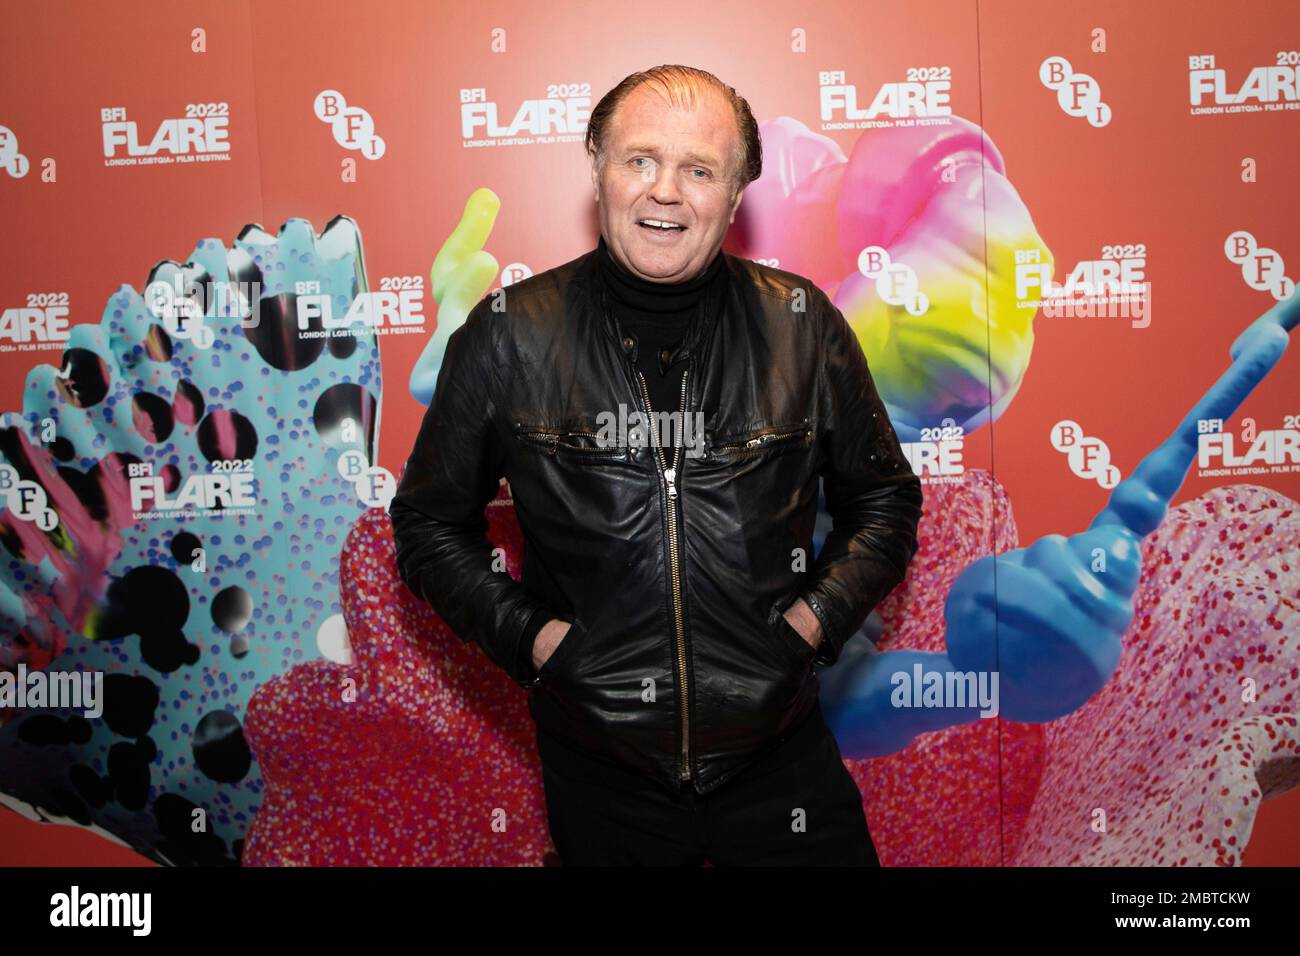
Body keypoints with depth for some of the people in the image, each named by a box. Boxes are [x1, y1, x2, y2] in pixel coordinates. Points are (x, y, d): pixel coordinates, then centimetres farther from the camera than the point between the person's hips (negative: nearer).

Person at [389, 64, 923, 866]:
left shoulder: (802, 325, -4)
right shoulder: (509, 336, -8)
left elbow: (885, 500, 8)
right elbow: (430, 520, 3)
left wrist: (814, 619, -6)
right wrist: (530, 636, -9)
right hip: (598, 773, 0)